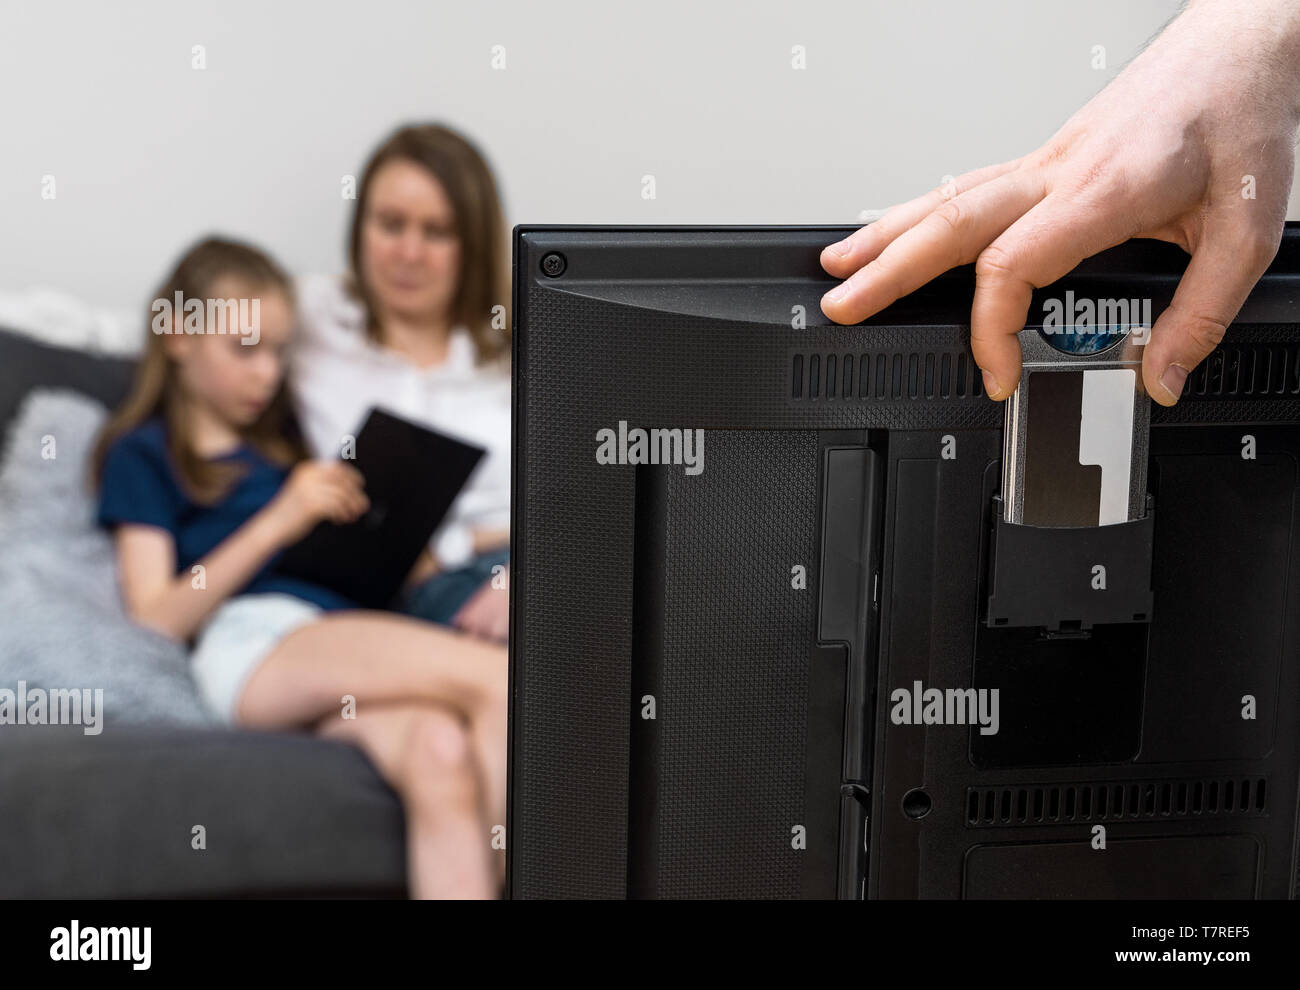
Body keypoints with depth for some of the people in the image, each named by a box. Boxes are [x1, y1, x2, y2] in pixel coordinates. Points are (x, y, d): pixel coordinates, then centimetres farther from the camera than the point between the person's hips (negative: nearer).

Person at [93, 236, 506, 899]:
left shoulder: (280, 447, 34)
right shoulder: (142, 454, 18)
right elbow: (154, 621, 3)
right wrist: (277, 522, -7)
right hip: (247, 646, -5)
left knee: (439, 755, -35)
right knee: (501, 682, -31)